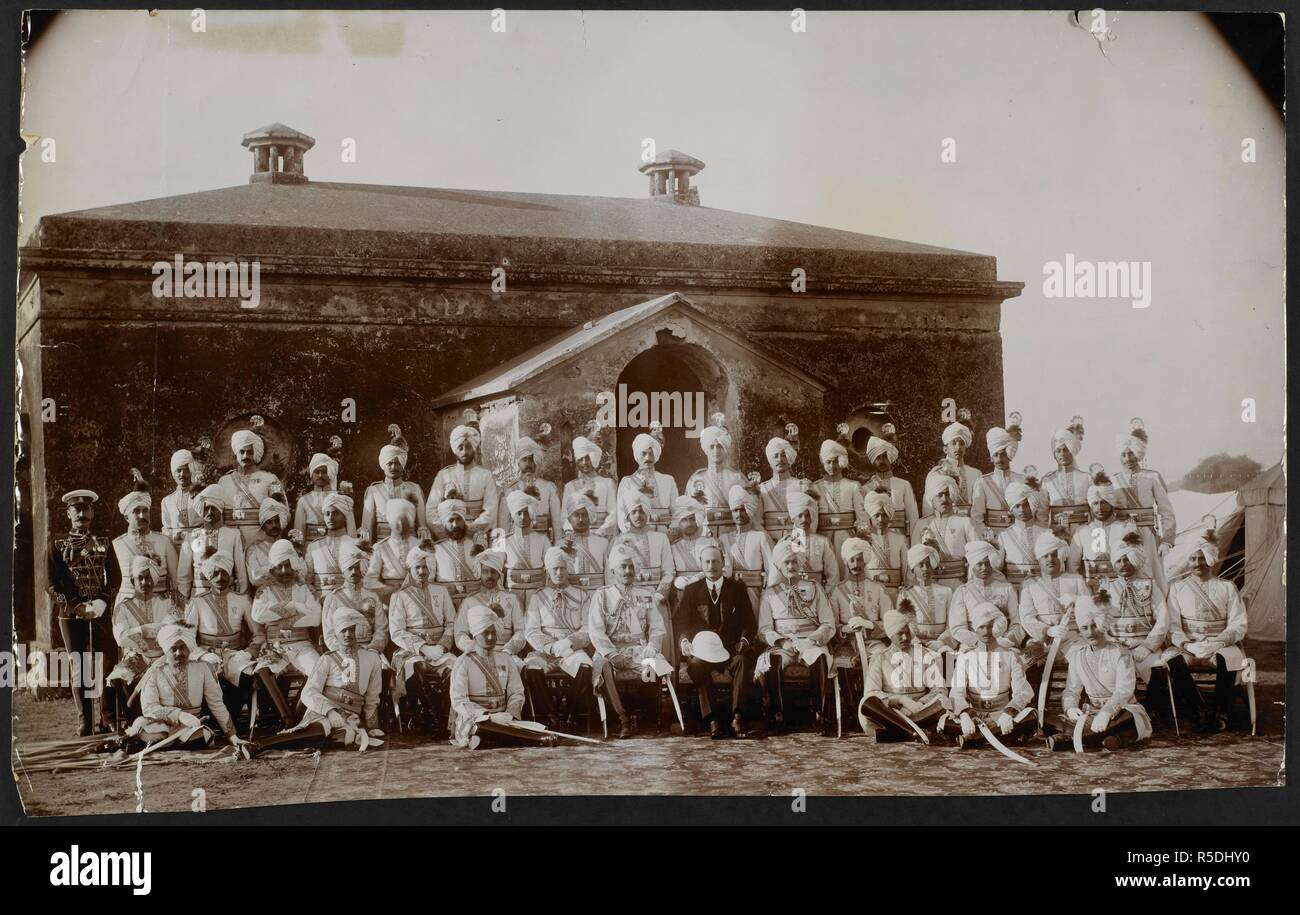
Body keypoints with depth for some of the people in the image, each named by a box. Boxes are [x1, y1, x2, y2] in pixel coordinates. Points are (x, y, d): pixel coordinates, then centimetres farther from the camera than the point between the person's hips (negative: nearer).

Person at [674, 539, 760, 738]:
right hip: (701, 649, 0)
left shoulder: (738, 589, 13)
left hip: (731, 648, 0)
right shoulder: (691, 590, 13)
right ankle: (712, 721, -34)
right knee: (696, 664, -34)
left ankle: (737, 719, -36)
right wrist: (684, 641, -15)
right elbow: (680, 621, 6)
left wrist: (744, 640, -12)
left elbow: (750, 622, 9)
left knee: (742, 661, -34)